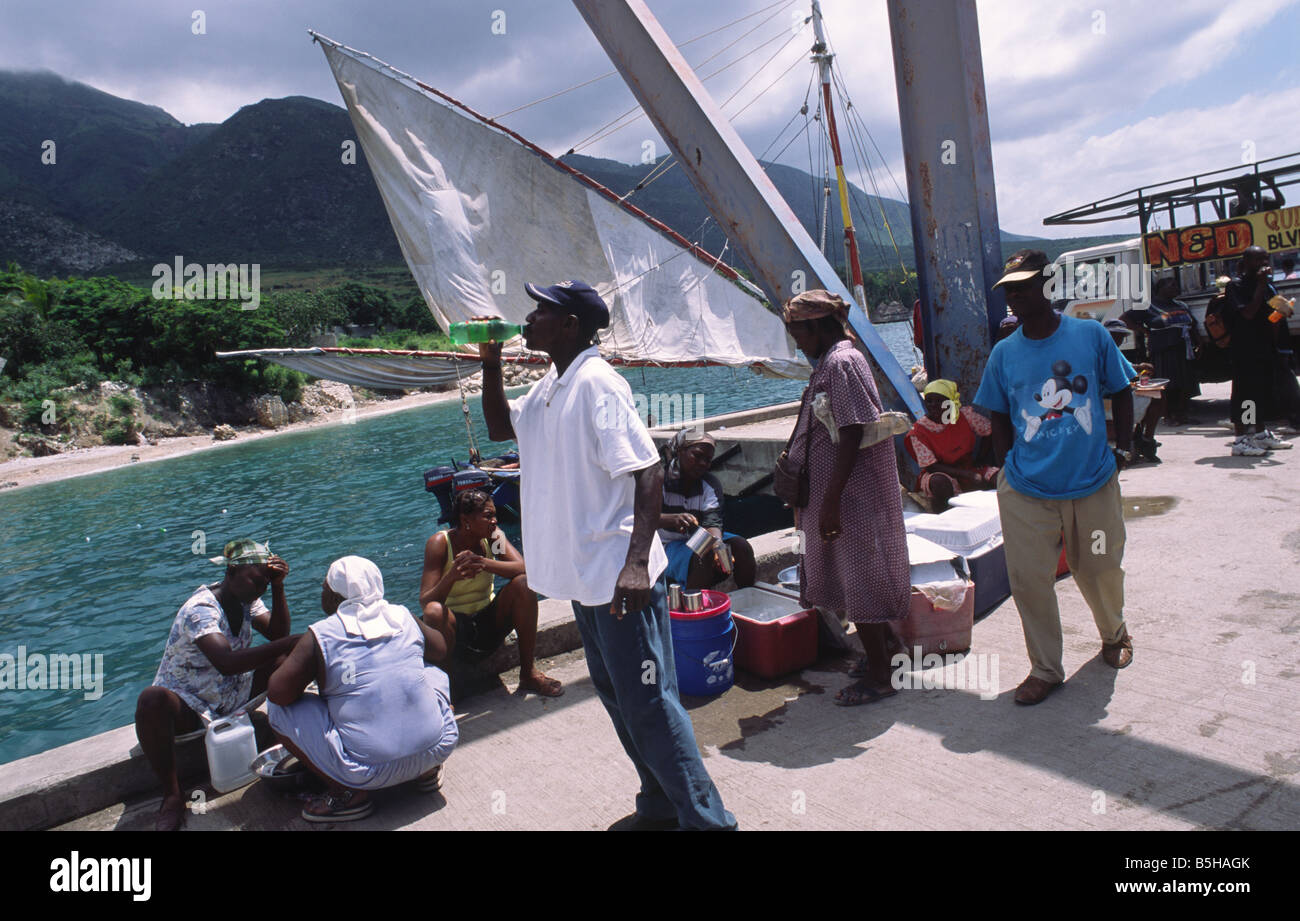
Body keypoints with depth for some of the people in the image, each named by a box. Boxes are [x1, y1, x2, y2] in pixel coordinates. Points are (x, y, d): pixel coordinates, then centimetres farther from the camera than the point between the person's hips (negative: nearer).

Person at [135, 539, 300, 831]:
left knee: (290, 659, -10)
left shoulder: (246, 599, -1)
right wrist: (287, 643, -49)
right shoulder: (200, 610, -27)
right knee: (152, 699, -39)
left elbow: (277, 633, -12)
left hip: (234, 696, 7)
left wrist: (278, 588, -21)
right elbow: (226, 663, -44)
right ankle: (171, 795, -23)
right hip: (188, 707, -7)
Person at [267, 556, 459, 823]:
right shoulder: (403, 616, 6)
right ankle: (429, 771, 19)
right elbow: (441, 649, 22)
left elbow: (278, 693, -5)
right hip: (438, 749, 5)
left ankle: (349, 793, 4)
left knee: (279, 709, 10)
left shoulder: (319, 636, -6)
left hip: (372, 772, -4)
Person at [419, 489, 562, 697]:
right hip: (456, 626, -4)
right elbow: (425, 602, -22)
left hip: (490, 621, 4)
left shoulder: (493, 536, -4)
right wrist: (452, 576, -41)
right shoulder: (439, 543, -14)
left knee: (523, 583, -21)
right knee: (433, 611, -36)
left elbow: (523, 568, -20)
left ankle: (529, 672, -13)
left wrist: (484, 563, -37)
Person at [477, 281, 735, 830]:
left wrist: (636, 564, -31)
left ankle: (705, 818, 13)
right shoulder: (549, 388, 11)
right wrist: (491, 364, 9)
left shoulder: (596, 383, -17)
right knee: (615, 694, 19)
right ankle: (661, 806, 36)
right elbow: (500, 428, 25)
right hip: (584, 577, 10)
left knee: (648, 702, -3)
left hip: (619, 577, -10)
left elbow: (648, 471, -23)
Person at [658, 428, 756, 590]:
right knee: (703, 557, -32)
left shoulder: (711, 484, 1)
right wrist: (673, 519, -47)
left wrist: (719, 546, -38)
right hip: (667, 544, -5)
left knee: (740, 546, -14)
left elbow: (712, 523, -14)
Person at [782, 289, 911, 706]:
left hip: (853, 496, -10)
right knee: (853, 578, 19)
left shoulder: (841, 362, -18)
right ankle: (878, 654, 35)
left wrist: (831, 500, -23)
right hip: (840, 493, 10)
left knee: (860, 579, -1)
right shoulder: (831, 362, 13)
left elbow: (852, 435, -23)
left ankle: (878, 676, 12)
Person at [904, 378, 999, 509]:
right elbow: (931, 466, -14)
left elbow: (991, 432, 5)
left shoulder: (965, 415, -4)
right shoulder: (918, 432, -12)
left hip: (970, 468, 3)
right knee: (940, 482, -39)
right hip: (939, 473, -3)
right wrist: (969, 475, -22)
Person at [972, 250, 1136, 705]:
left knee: (1100, 570, 16)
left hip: (1094, 484, 0)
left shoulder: (1091, 334, -2)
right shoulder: (1004, 353, 0)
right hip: (1026, 491, 0)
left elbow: (1121, 394, 9)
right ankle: (1045, 668, 20)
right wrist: (1009, 469, 2)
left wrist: (1122, 449, 2)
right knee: (1028, 580, 1)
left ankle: (1115, 633, 48)